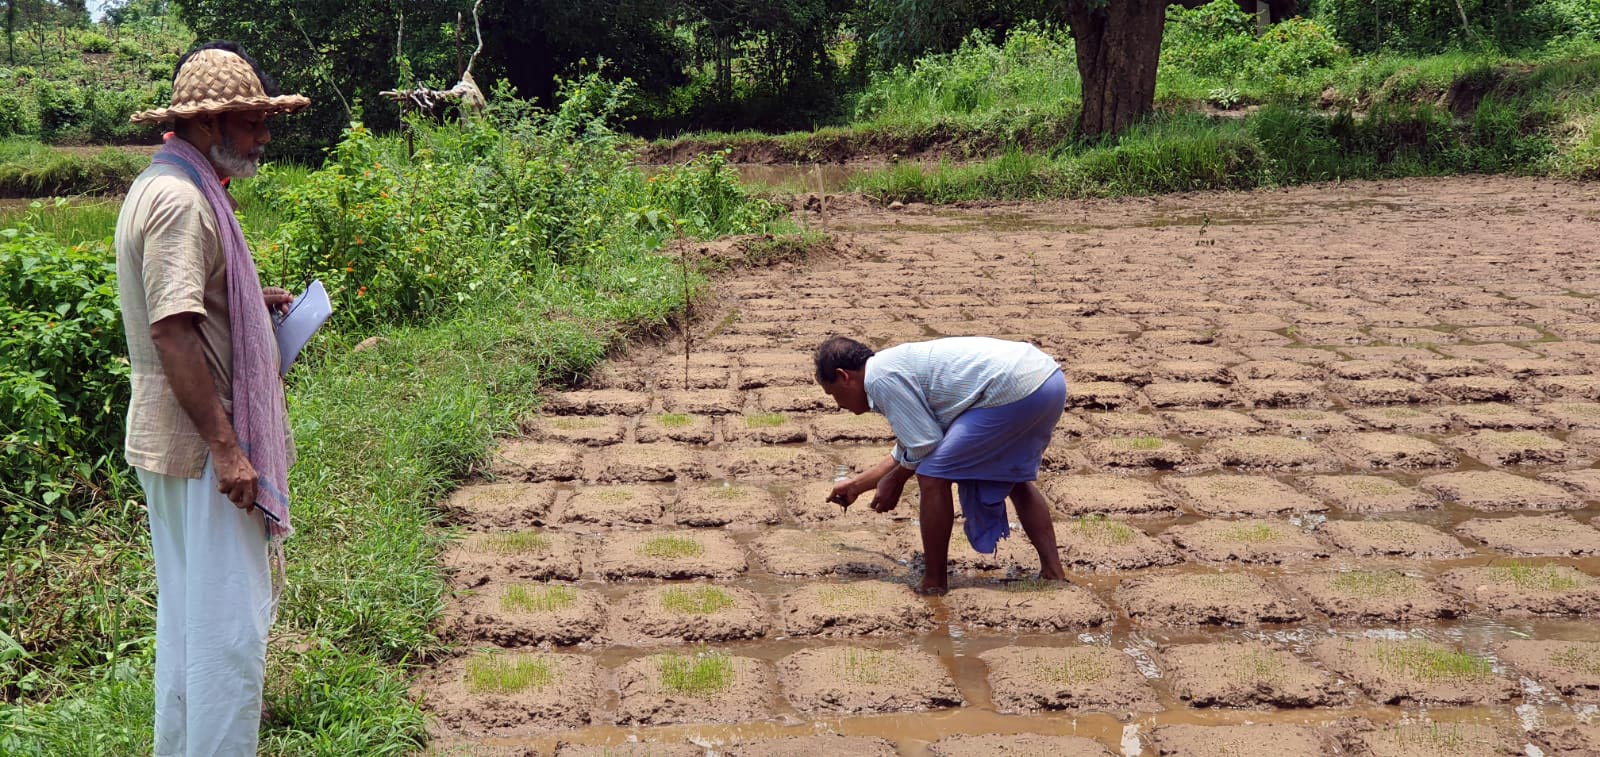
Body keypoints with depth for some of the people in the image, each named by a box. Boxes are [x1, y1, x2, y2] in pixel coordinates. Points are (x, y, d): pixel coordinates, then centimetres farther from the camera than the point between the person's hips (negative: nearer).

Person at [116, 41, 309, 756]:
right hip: (201, 446, -11)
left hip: (174, 441, 11)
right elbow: (173, 331, -26)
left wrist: (249, 301, 15)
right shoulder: (180, 199, -19)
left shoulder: (162, 184, 14)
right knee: (230, 623, -4)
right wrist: (226, 449, -26)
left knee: (186, 612, 19)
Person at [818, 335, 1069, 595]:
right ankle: (1053, 573, 30)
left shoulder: (879, 377, -4)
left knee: (933, 478, 0)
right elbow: (909, 450, 36)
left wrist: (895, 481, 13)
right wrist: (857, 484, 46)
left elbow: (926, 444, -5)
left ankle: (934, 585, 9)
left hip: (1014, 392, -10)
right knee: (1013, 478, 30)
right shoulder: (900, 364, 27)